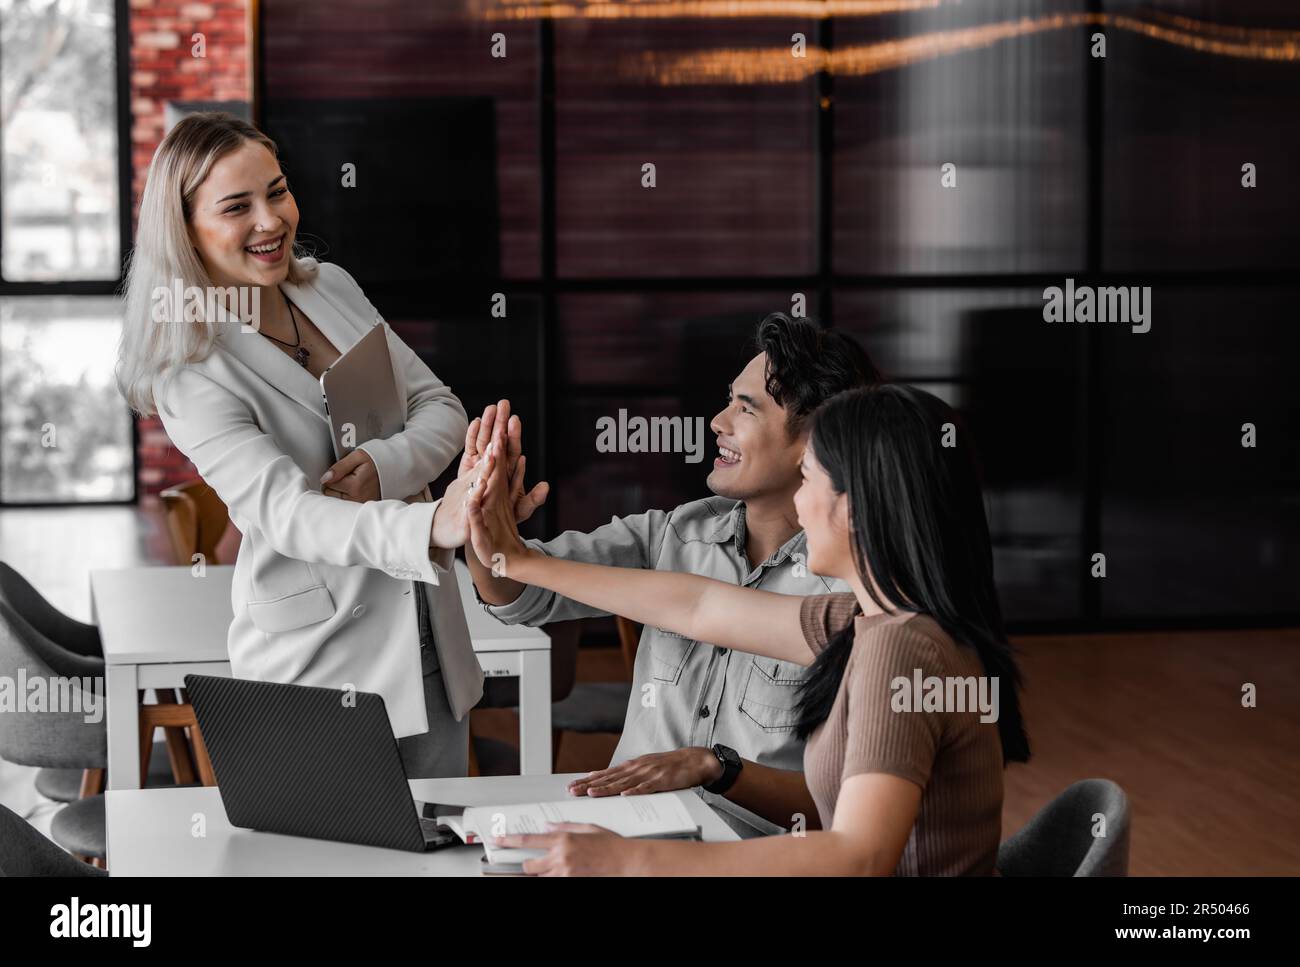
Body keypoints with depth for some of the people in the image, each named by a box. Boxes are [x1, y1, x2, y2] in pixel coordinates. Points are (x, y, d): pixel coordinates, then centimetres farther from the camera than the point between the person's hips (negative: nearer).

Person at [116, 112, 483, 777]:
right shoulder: (191, 375, -16)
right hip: (317, 662, -6)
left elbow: (441, 407, 6)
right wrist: (433, 527, -45)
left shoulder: (331, 286, 5)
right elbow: (285, 513, -28)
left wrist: (387, 467, -17)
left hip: (429, 640, 6)